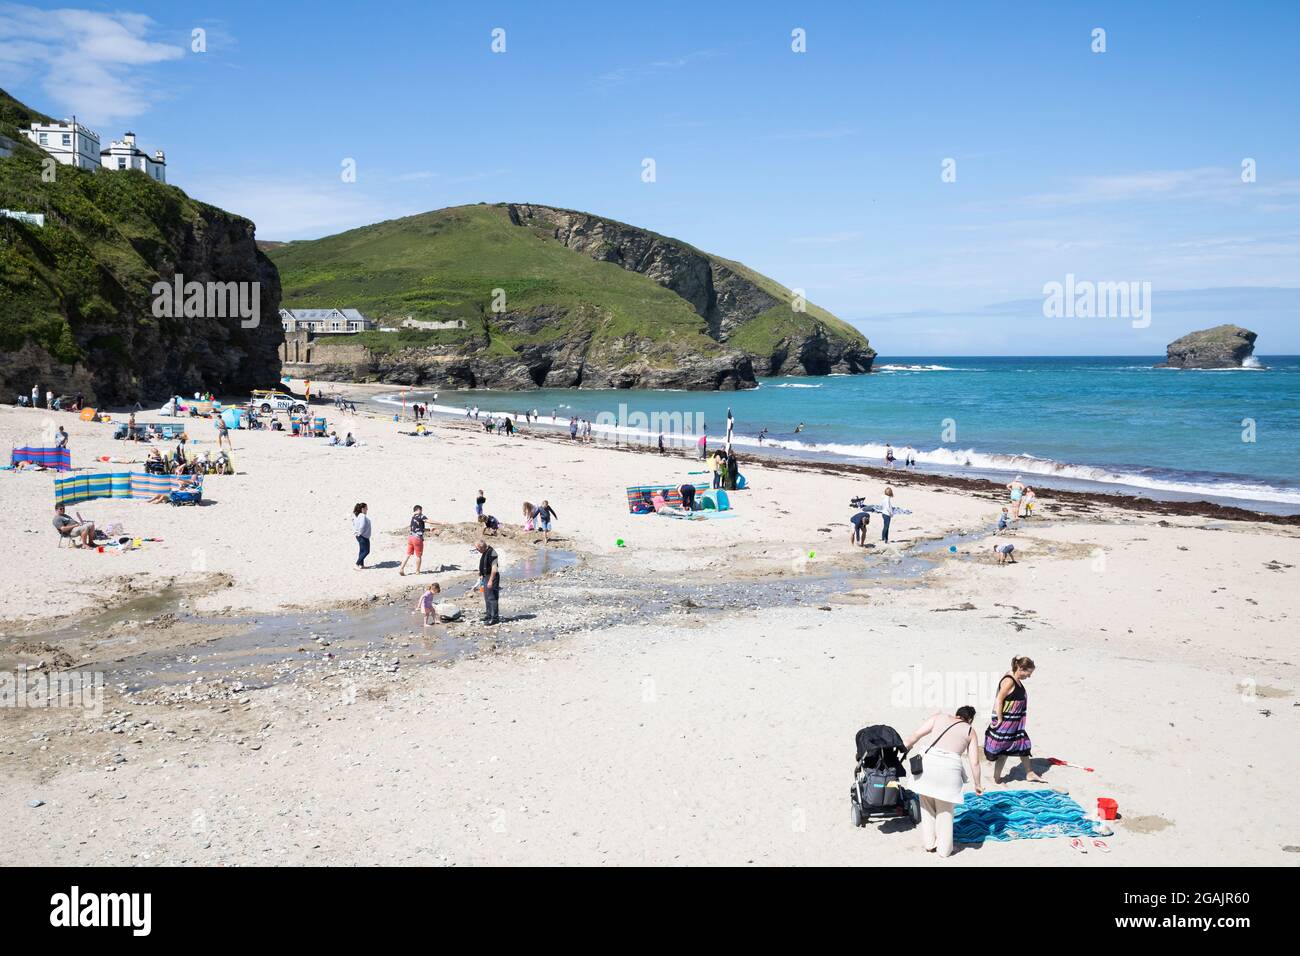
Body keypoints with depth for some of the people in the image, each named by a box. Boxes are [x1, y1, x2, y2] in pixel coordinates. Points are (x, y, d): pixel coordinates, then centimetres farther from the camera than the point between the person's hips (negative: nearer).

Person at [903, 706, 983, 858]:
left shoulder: (939, 717, 18)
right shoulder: (970, 732, 17)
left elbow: (916, 733, 10)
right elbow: (974, 762, 13)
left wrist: (907, 744, 28)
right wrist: (977, 784, 25)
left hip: (929, 762, 1)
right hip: (950, 767, -1)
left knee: (927, 806, 20)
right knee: (945, 811, 17)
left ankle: (929, 844, 28)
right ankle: (944, 849, 24)